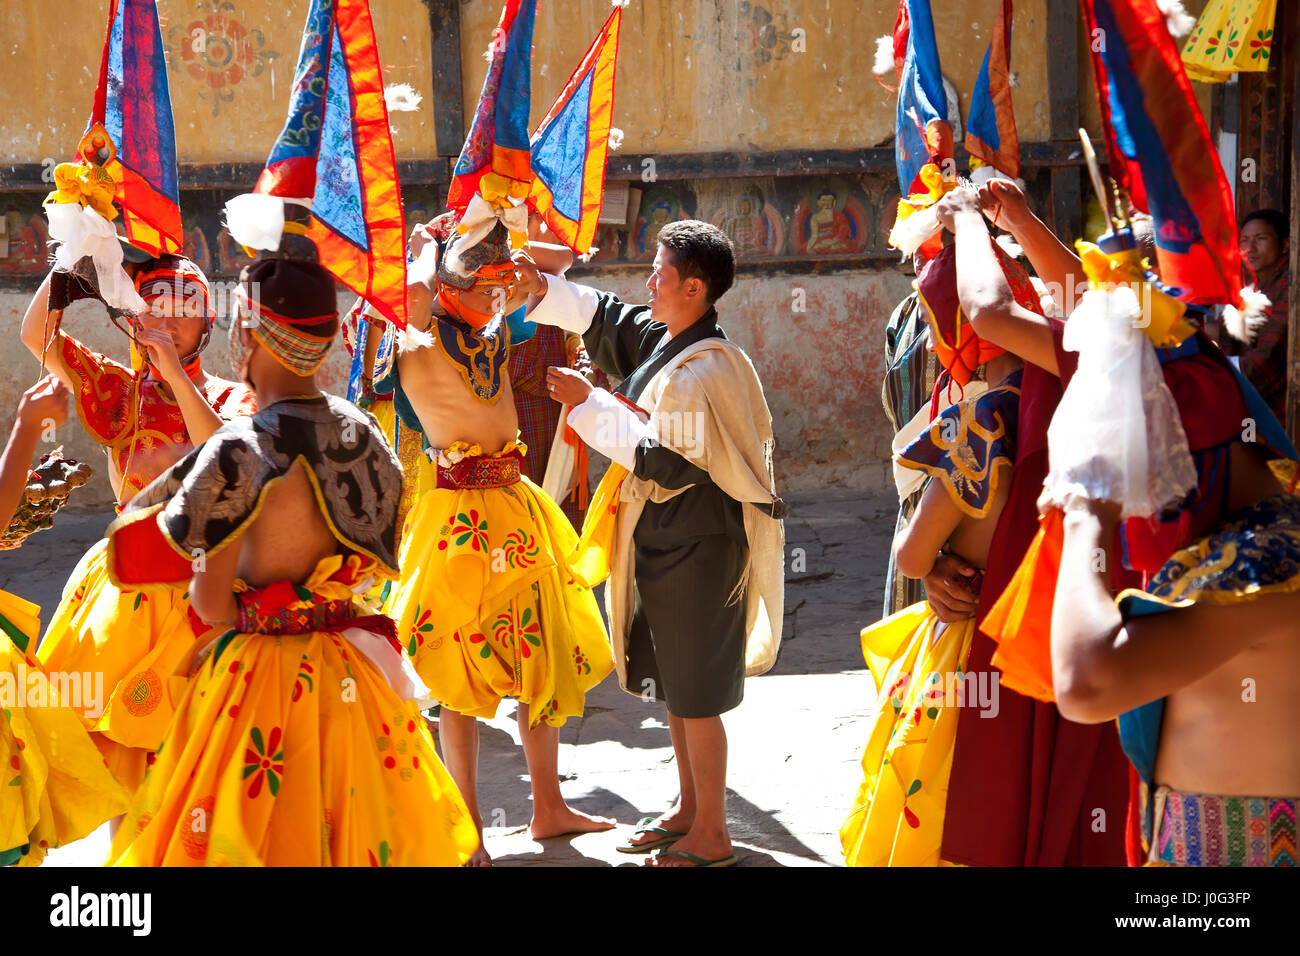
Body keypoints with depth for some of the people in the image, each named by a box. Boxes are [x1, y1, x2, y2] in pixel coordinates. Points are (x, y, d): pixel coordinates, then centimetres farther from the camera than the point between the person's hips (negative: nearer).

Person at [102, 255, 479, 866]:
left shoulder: (238, 452, -18)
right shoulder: (362, 431, 2)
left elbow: (213, 606, -15)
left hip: (264, 678, -6)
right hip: (351, 674, 6)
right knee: (351, 826, 18)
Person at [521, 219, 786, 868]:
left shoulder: (704, 370, -23)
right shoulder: (662, 339, 6)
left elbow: (662, 460, -21)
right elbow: (605, 317, 20)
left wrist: (588, 405, -16)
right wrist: (543, 288, 5)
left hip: (697, 546, -10)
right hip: (666, 540, 10)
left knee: (696, 694, 0)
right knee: (674, 683, 19)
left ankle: (710, 836, 11)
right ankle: (689, 809, 32)